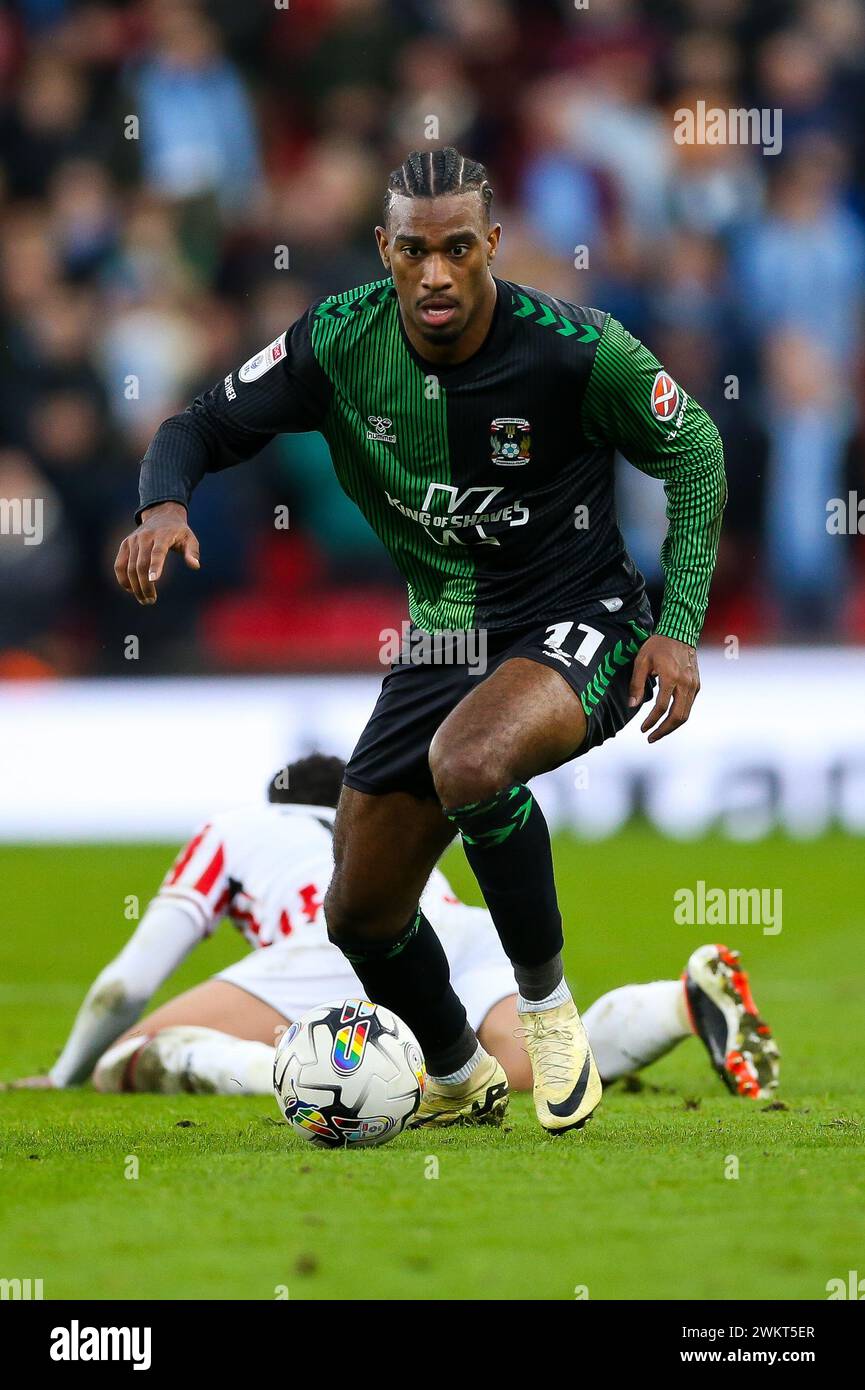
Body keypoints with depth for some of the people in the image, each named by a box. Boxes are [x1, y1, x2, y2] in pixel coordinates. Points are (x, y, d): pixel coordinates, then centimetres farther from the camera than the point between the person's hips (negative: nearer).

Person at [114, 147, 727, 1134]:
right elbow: (202, 426, 0)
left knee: (467, 762, -38)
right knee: (362, 915, 7)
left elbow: (692, 450, -4)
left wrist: (679, 626, -10)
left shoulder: (573, 350, -20)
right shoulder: (338, 344, -11)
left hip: (580, 626, -5)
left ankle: (547, 1005, -15)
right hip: (444, 637, 5)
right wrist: (163, 505, -24)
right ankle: (460, 1080, 39)